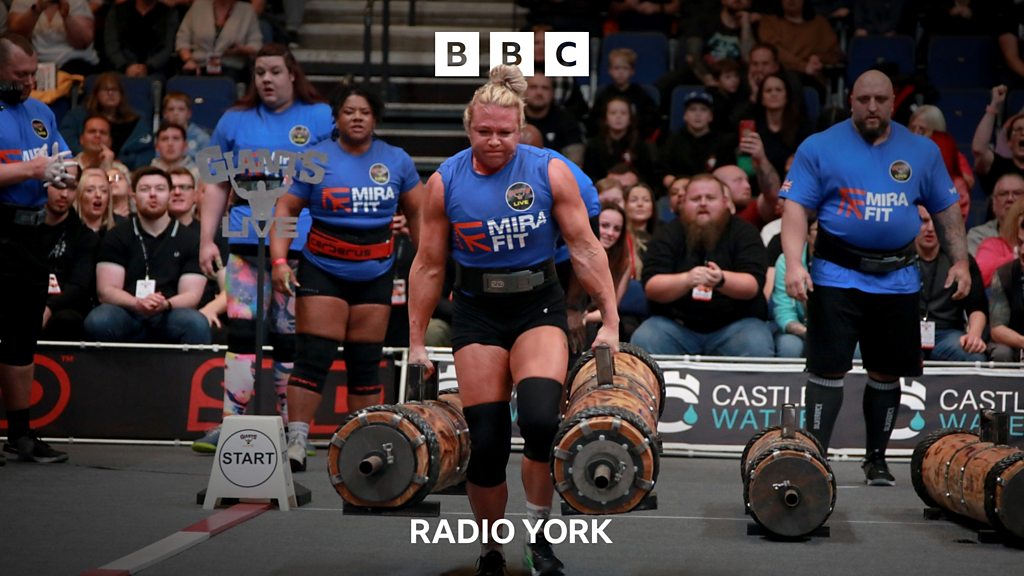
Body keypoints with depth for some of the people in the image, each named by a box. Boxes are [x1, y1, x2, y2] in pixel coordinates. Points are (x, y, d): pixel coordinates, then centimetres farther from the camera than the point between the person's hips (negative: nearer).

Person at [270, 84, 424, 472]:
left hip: (375, 275, 3)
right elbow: (286, 209, -2)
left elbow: (418, 213, 13)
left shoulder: (396, 161, 6)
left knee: (366, 363, 6)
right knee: (313, 356, -11)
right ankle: (296, 443, -12)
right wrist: (280, 260, -13)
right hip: (322, 271, -2)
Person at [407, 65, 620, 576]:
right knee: (485, 441, -2)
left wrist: (610, 321, -6)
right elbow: (428, 266, 3)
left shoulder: (550, 173, -7)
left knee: (540, 418, -23)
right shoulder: (444, 183, -3)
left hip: (538, 306, -1)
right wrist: (416, 342, 3)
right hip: (477, 312, 1)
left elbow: (585, 249, -3)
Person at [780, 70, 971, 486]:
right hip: (837, 276, -3)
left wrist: (959, 260, 5)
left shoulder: (922, 151, 8)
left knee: (886, 372, 9)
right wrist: (794, 263, -19)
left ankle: (877, 459, 22)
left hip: (897, 278, 3)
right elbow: (796, 207, -7)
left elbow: (946, 209, 15)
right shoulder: (819, 148, -2)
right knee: (828, 369, -7)